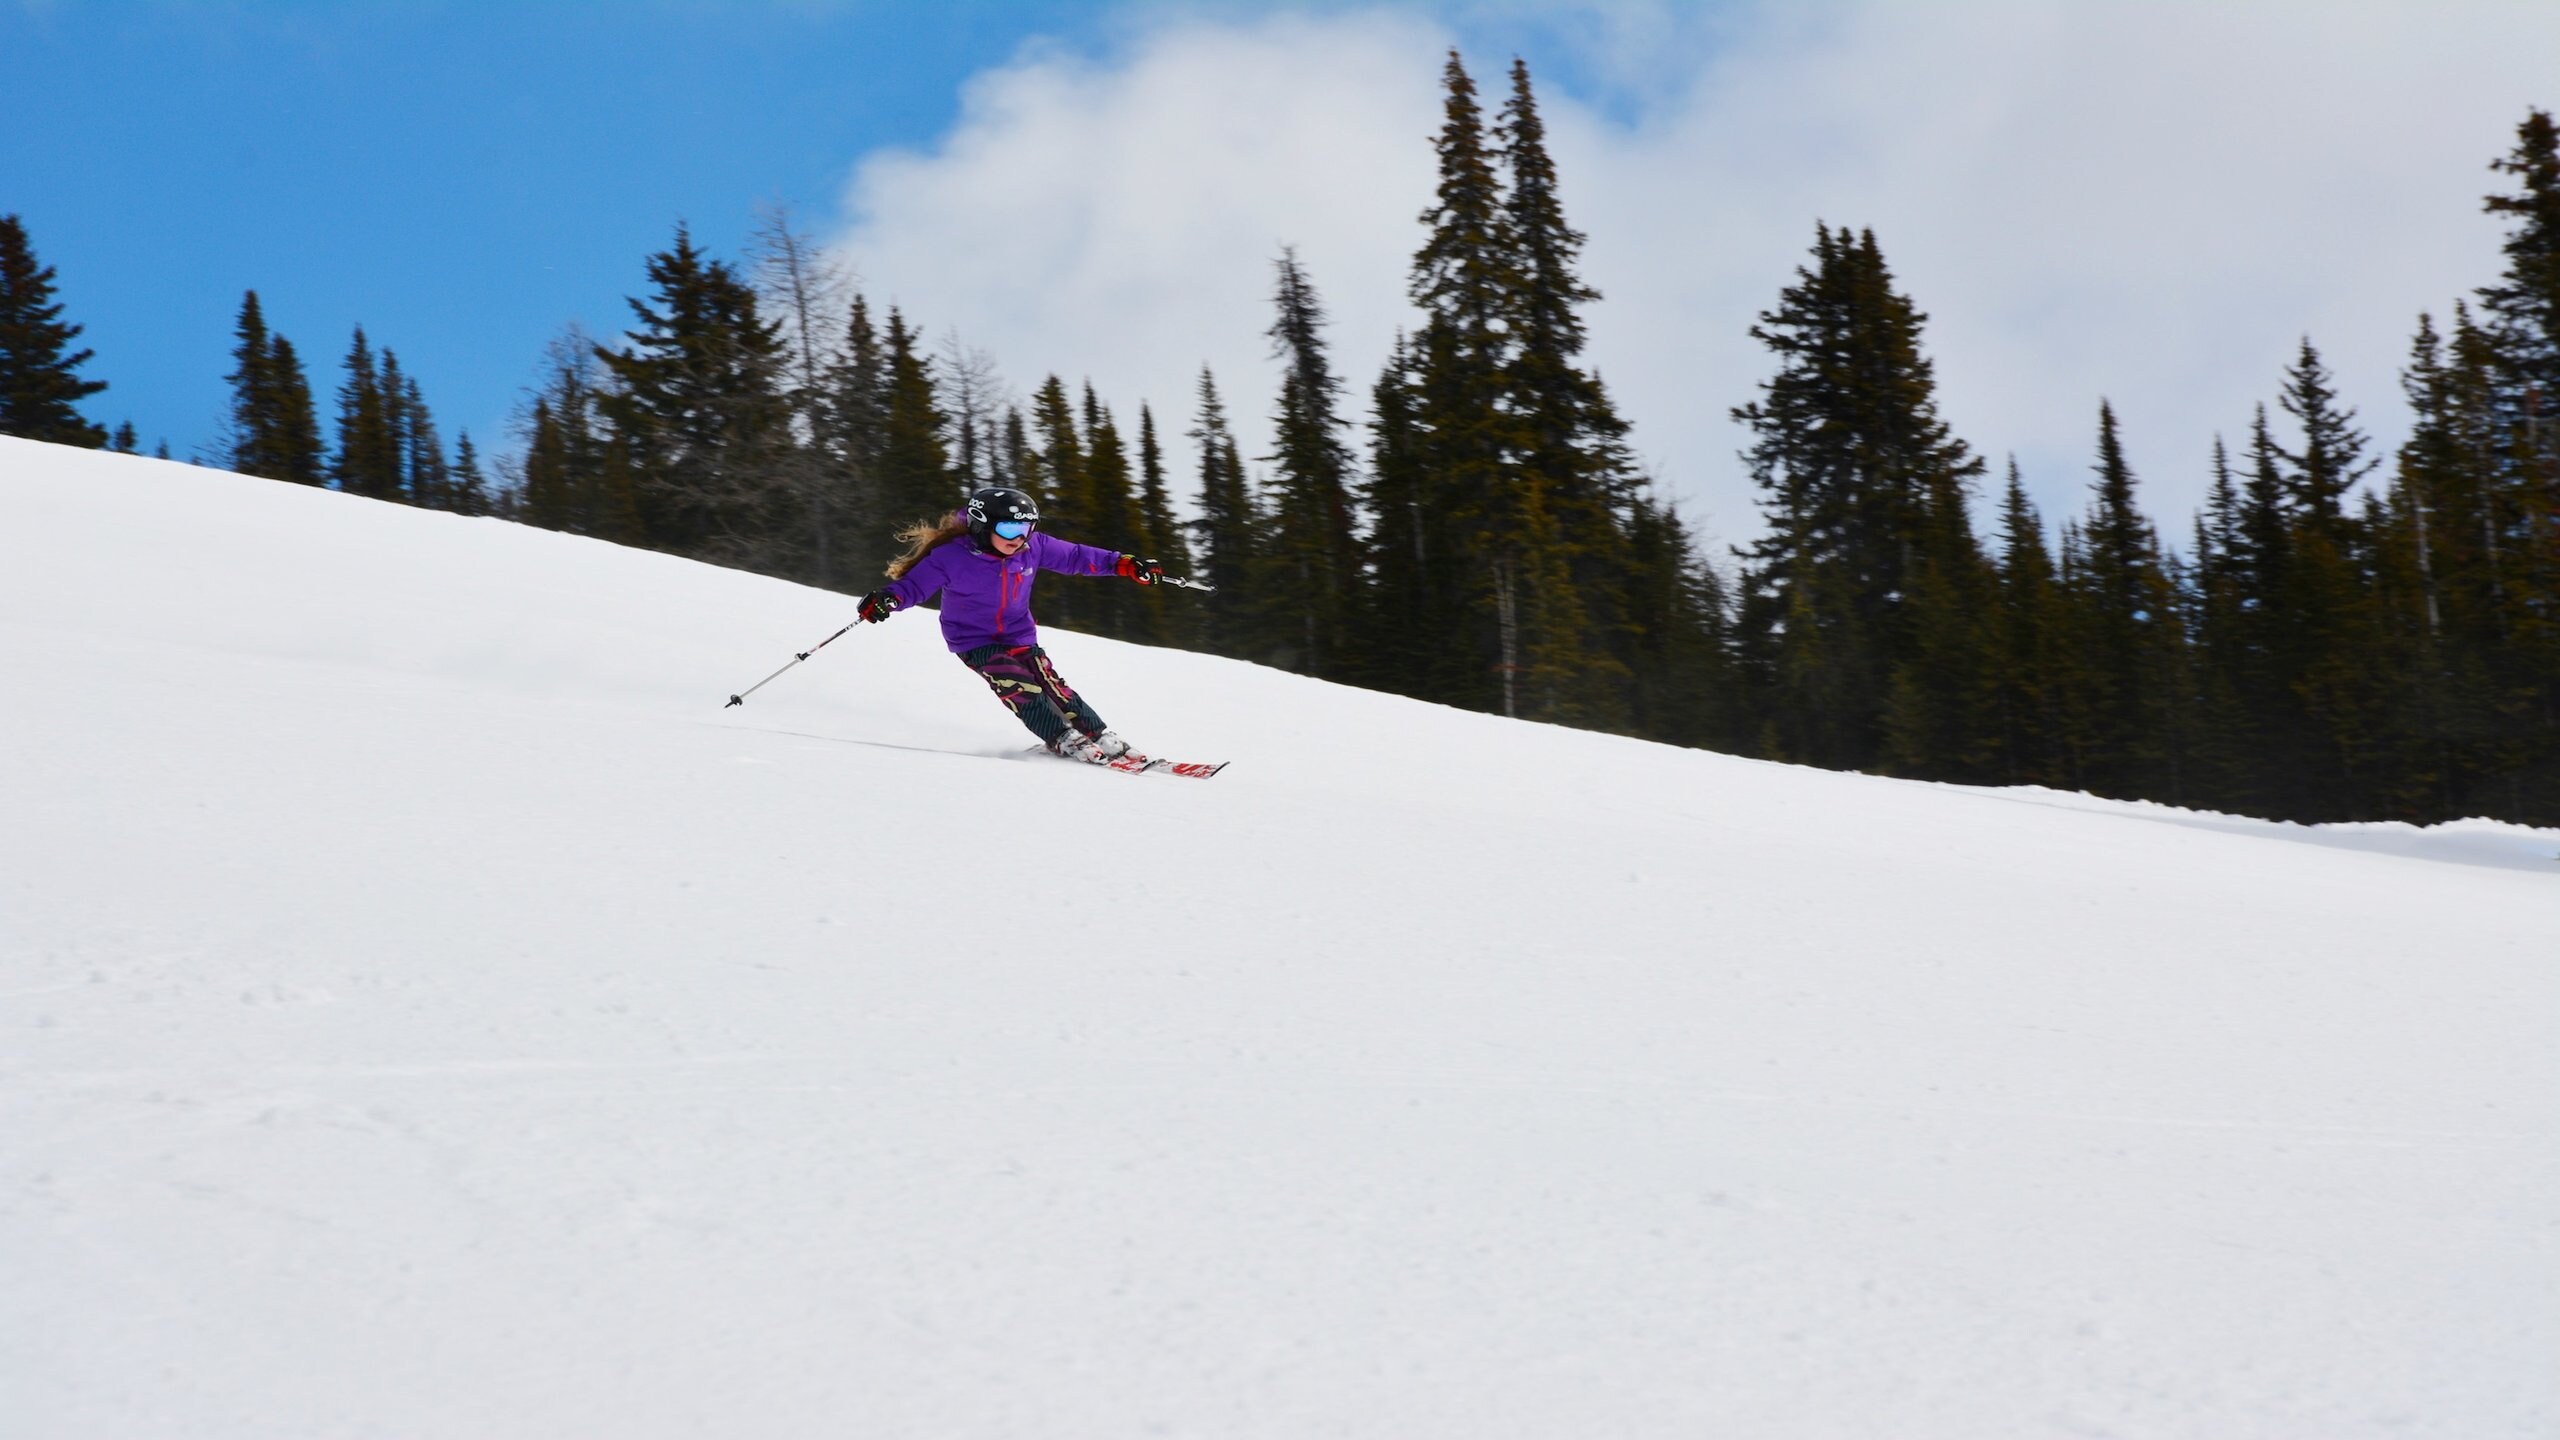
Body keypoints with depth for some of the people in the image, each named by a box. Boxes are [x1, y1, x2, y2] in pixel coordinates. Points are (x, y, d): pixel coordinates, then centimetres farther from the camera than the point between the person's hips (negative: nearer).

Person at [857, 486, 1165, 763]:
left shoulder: (1032, 547, -11)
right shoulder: (951, 557, -23)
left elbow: (1074, 556, 2)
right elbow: (914, 584, -15)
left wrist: (1123, 565, -2)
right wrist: (886, 599, -36)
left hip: (1019, 636, 4)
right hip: (974, 641, -4)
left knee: (1052, 687, -5)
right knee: (1019, 687, -22)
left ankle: (1102, 738, 5)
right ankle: (1064, 741, -15)